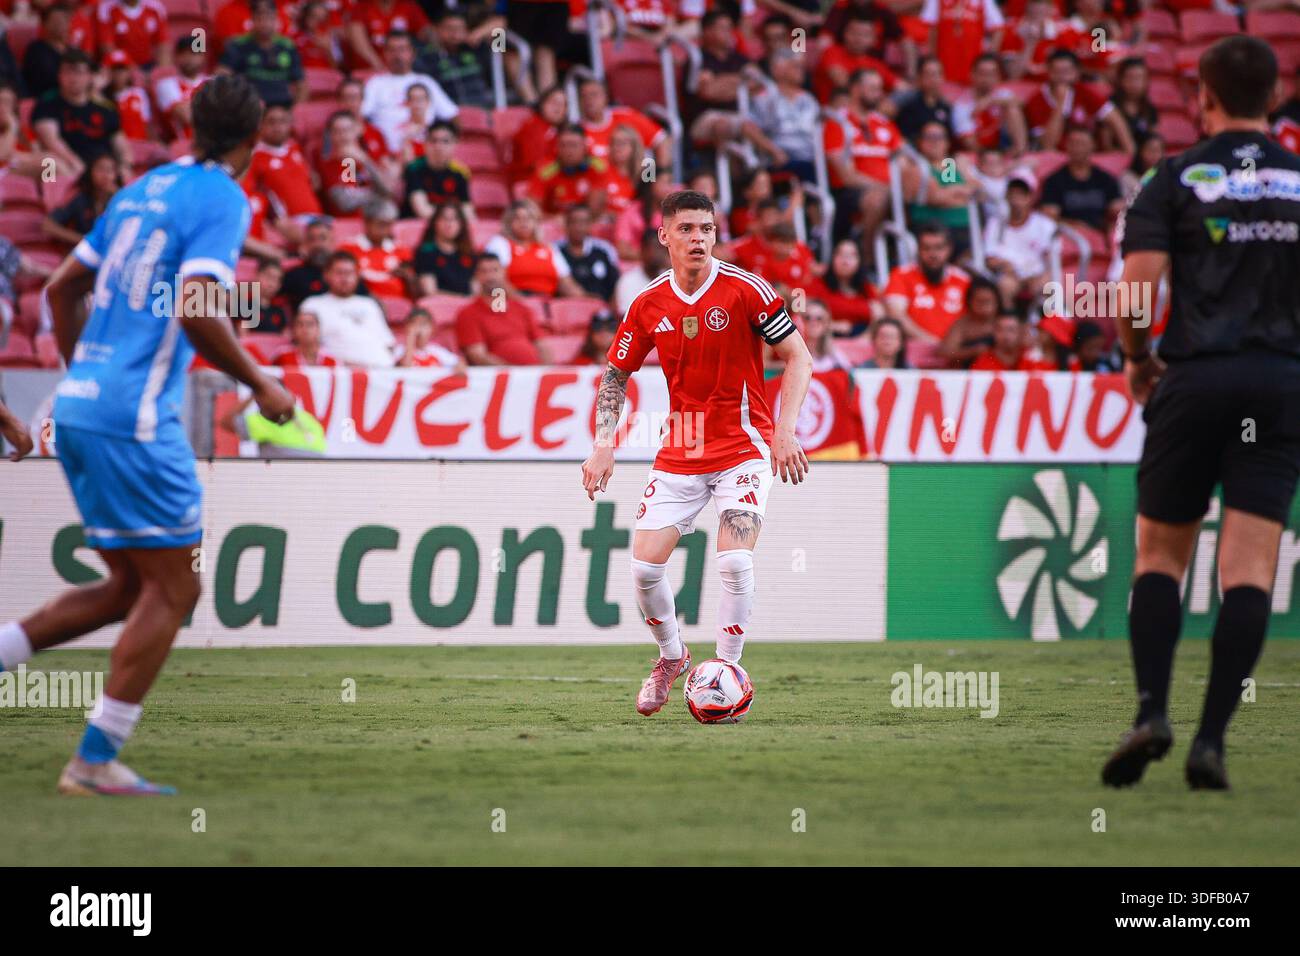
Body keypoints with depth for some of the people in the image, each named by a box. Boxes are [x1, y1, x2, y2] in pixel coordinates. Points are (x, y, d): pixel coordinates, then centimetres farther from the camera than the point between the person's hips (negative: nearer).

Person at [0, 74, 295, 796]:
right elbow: (195, 311, -20)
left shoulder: (144, 189, 16)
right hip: (135, 419, -8)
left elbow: (62, 288, 21)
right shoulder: (223, 200, -8)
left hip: (78, 408, 8)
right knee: (172, 588, -1)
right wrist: (259, 385, -8)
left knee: (134, 586, 16)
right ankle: (96, 760, -3)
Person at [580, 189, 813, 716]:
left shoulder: (746, 289, -11)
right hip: (679, 451, 4)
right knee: (644, 567, -5)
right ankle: (671, 658, 22)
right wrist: (603, 445, 1)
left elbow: (798, 357, -6)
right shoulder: (648, 305, 0)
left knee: (735, 560, -21)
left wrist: (785, 430, -17)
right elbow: (615, 374, 13)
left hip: (743, 448, -3)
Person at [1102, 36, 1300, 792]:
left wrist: (1138, 360, 9)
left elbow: (1137, 289, -9)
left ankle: (1152, 710, -6)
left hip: (1196, 380, -1)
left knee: (1161, 554, 11)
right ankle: (1212, 739, -9)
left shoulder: (1177, 179, -1)